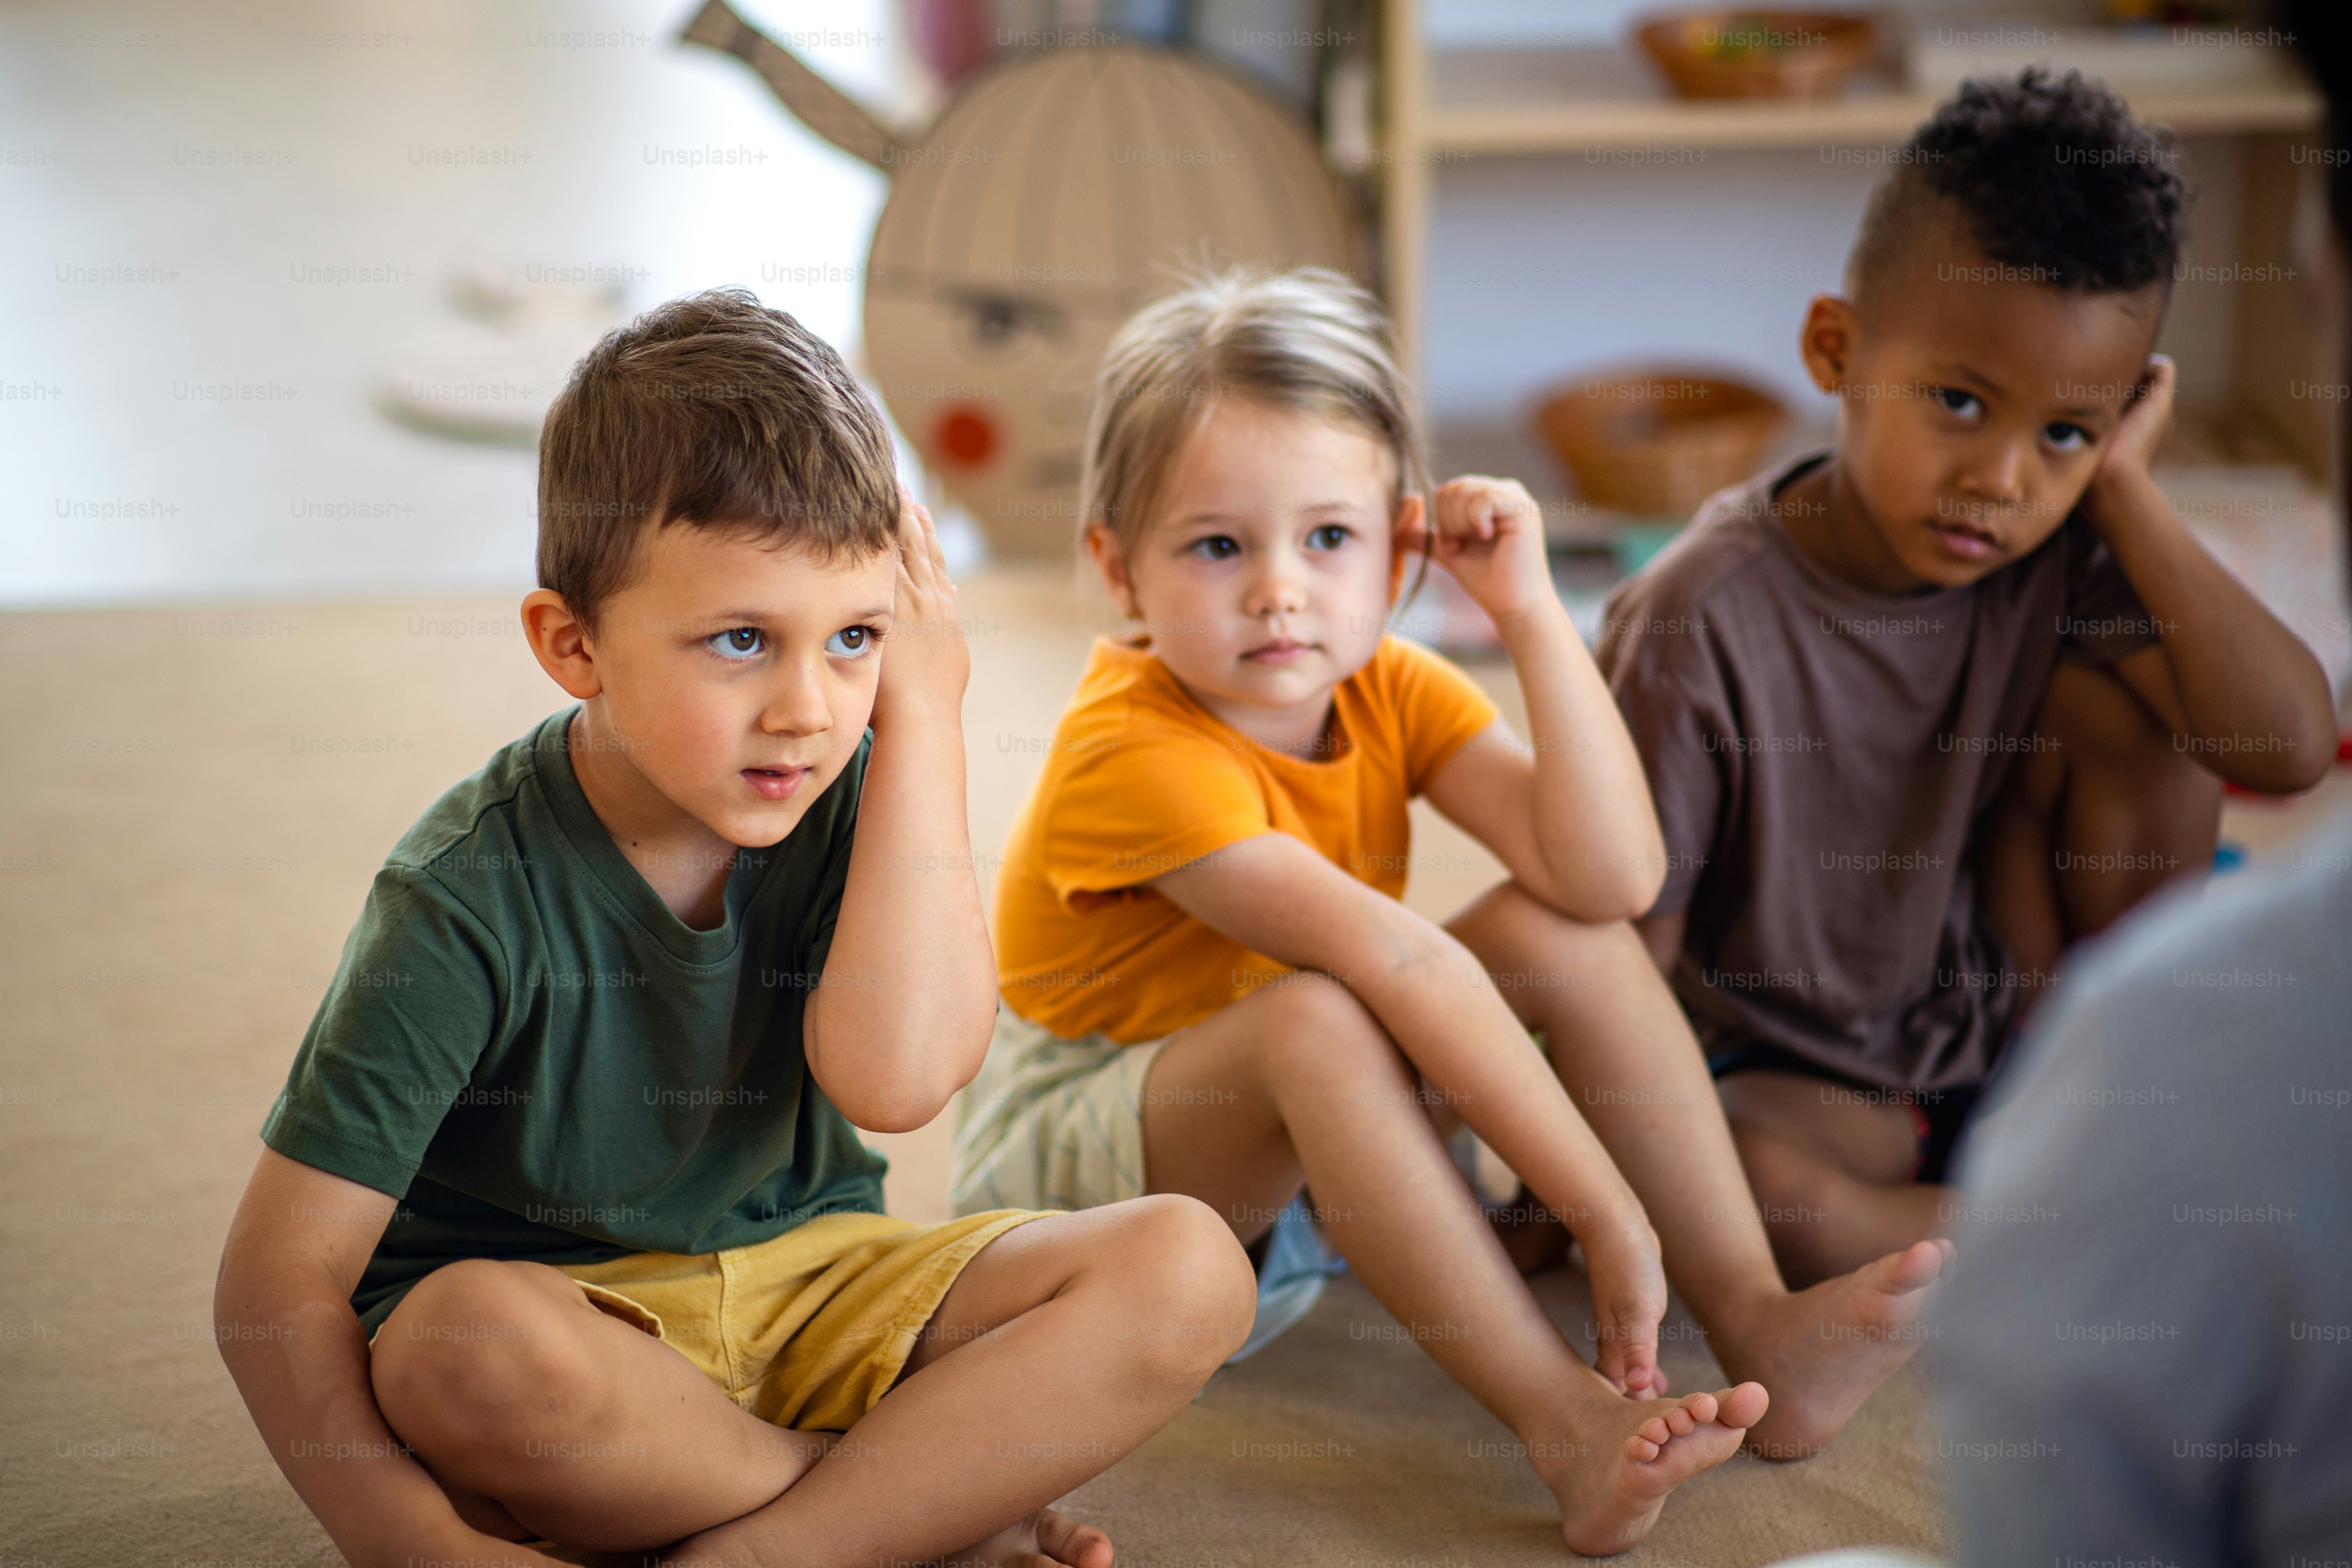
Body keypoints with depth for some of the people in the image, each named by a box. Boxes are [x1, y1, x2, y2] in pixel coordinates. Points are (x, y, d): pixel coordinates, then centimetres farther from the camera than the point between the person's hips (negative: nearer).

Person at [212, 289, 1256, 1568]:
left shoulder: (846, 805, -8)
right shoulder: (472, 893, -20)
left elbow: (897, 1076, -28)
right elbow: (281, 1278, -20)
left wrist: (923, 710, -22)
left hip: (810, 1280, 4)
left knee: (1185, 1268, -16)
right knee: (475, 1344, -39)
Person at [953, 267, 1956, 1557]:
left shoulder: (1389, 692, -5)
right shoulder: (1134, 754, -27)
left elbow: (1611, 879, -21)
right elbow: (1404, 965, -36)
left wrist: (1531, 614, -22)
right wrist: (1605, 1209, -40)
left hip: (1311, 1154, 7)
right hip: (1067, 1161, -7)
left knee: (1565, 933, -14)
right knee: (1317, 1017, -37)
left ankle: (1758, 1327, -19)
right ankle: (1560, 1420, -35)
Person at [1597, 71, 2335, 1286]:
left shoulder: (2061, 559, -11)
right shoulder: (1701, 624, -23)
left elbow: (2289, 746, -23)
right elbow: (1630, 949, -18)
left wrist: (2122, 489, -22)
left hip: (2007, 1017, 4)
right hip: (1789, 1076, -4)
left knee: (2125, 695, -13)